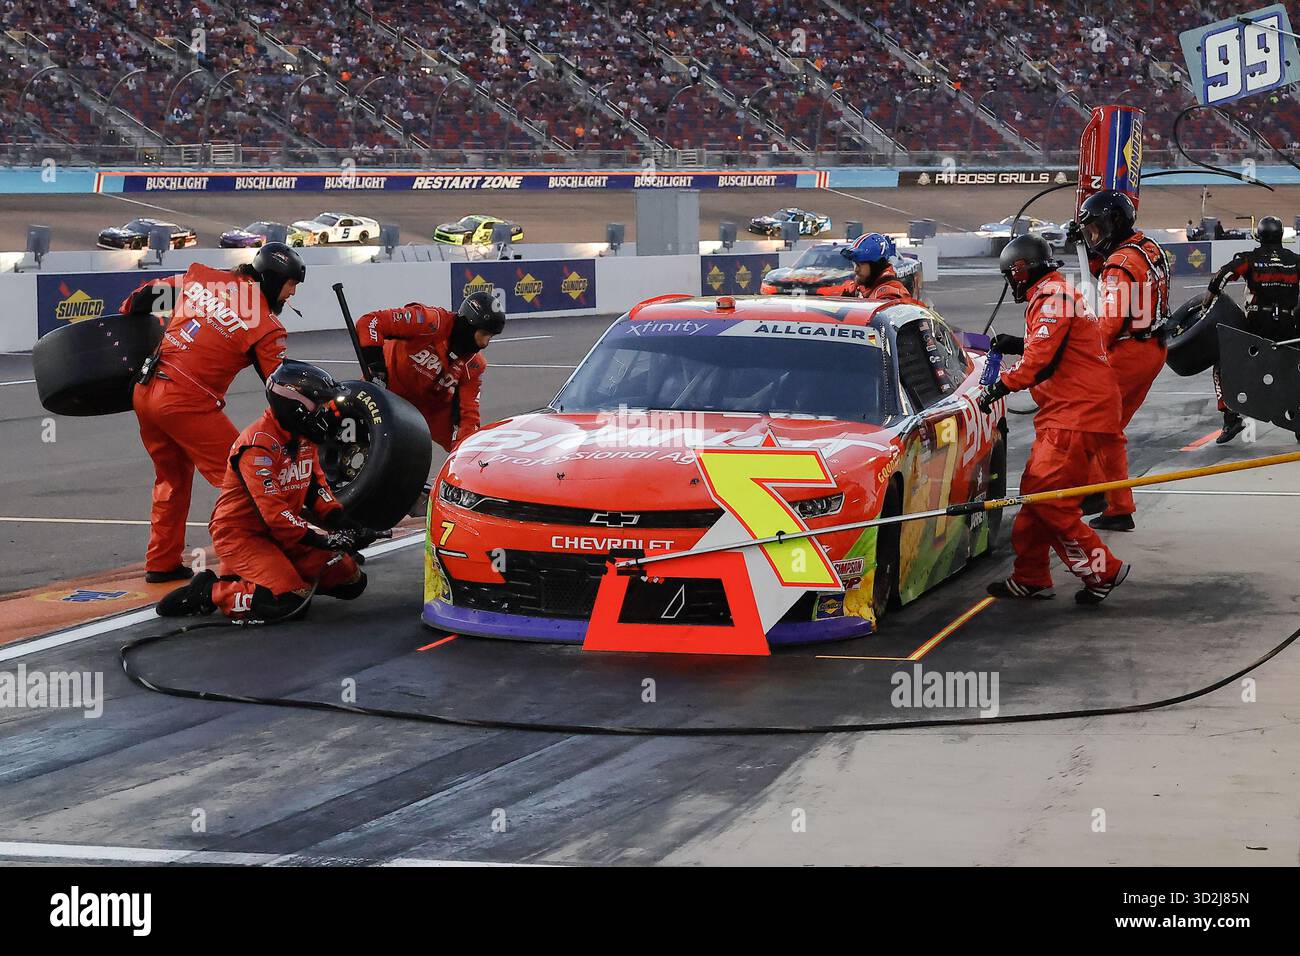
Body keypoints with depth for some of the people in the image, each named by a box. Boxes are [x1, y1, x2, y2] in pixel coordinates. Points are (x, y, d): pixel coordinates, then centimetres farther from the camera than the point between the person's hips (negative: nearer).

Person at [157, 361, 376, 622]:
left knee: (352, 582, 3)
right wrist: (323, 541, -28)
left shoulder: (303, 438, 5)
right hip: (240, 533, -9)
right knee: (285, 601, -31)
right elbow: (274, 511, -29)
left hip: (282, 532, 9)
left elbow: (316, 487, 14)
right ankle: (206, 593, -10)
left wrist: (342, 523, -3)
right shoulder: (258, 444, -24)